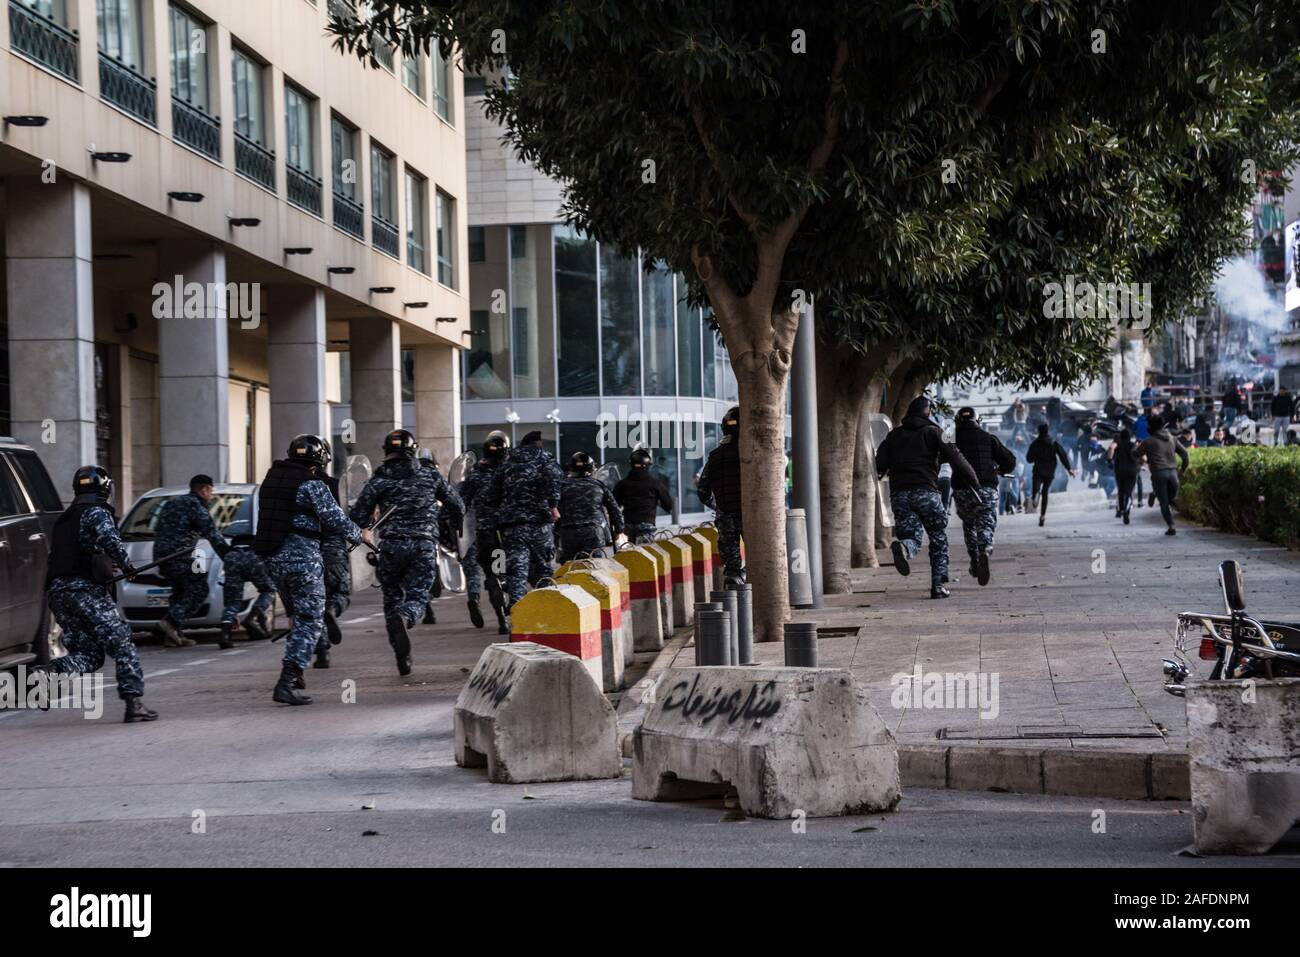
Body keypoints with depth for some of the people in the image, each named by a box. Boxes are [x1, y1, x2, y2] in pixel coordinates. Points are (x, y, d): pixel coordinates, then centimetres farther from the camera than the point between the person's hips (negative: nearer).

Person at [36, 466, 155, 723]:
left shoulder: (63, 520, 27)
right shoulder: (97, 512, 1)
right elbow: (108, 538, -18)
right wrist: (126, 565, -9)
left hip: (56, 592, 7)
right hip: (85, 588, -7)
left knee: (89, 653, 6)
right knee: (121, 643, -5)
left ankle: (48, 672, -20)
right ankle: (134, 702, -14)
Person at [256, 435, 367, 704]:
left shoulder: (270, 479, 11)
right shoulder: (313, 485, -11)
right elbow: (335, 519, -14)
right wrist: (361, 535, 3)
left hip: (273, 559, 7)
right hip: (303, 558, -7)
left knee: (298, 616, 24)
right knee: (310, 622, -3)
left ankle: (293, 673, 25)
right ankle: (286, 682, -13)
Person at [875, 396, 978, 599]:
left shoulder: (894, 435, 17)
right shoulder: (932, 432, 6)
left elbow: (879, 464, 9)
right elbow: (953, 456, -5)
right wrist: (972, 478, 1)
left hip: (899, 493, 3)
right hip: (925, 491, -3)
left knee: (912, 537, 3)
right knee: (939, 539, 10)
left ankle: (903, 547, -35)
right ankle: (938, 585, 3)